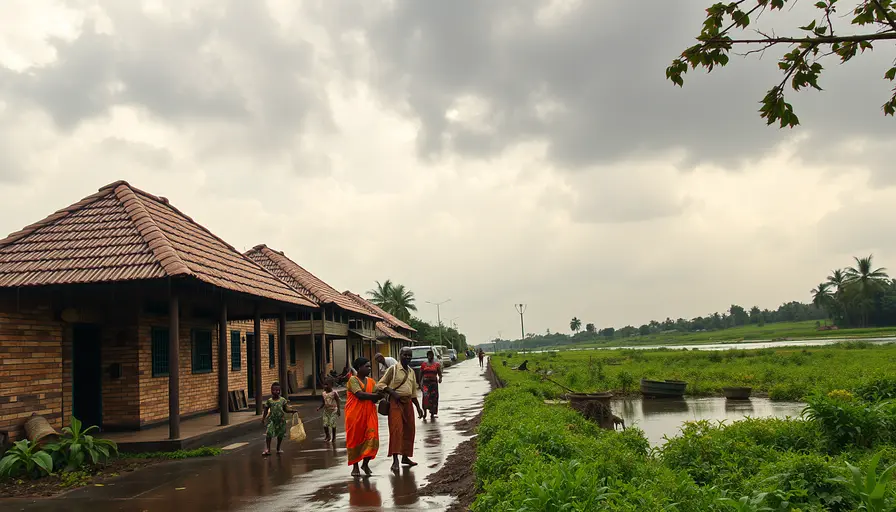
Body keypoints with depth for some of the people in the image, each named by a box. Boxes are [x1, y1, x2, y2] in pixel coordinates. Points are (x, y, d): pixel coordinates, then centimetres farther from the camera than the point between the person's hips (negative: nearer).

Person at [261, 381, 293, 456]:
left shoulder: (283, 400, -1)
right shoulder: (269, 401, -2)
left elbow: (286, 409, 3)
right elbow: (266, 411, 6)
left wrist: (292, 411, -12)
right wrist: (263, 418, 1)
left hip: (281, 420, 2)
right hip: (272, 420, -2)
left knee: (280, 434, 10)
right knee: (269, 433, -15)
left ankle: (278, 448, 27)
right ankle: (268, 449, -9)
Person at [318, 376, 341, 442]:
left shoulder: (334, 393, -14)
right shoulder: (323, 394, 1)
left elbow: (337, 402, -12)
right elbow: (323, 403, 9)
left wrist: (338, 410, -18)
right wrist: (319, 408, -7)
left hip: (333, 410, -5)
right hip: (326, 410, 5)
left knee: (332, 424, -4)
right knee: (325, 424, 3)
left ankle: (334, 437, 14)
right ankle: (327, 436, 23)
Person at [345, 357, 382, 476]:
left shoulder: (371, 381, 14)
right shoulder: (353, 380, -4)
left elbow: (376, 398, 6)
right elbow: (360, 395, -17)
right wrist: (375, 395, -8)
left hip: (369, 414, 5)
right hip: (355, 414, -5)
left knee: (372, 438, -7)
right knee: (355, 439, 1)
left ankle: (366, 463, 9)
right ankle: (355, 466, 13)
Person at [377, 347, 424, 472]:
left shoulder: (411, 372, 16)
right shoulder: (393, 369, -3)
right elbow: (380, 384, -6)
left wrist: (418, 407, 19)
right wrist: (392, 392, -20)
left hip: (408, 402, 7)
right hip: (395, 402, -7)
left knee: (409, 429, 7)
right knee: (396, 428, -16)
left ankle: (405, 456, 20)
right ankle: (395, 459, -20)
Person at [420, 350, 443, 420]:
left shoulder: (437, 364, 6)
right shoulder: (424, 364, 7)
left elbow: (439, 374, 3)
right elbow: (421, 374, 10)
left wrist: (440, 379, -18)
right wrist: (420, 383, 5)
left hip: (434, 383, 1)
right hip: (425, 383, -1)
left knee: (433, 398, 3)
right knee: (426, 396, -18)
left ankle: (432, 414, 16)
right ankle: (425, 412, -7)